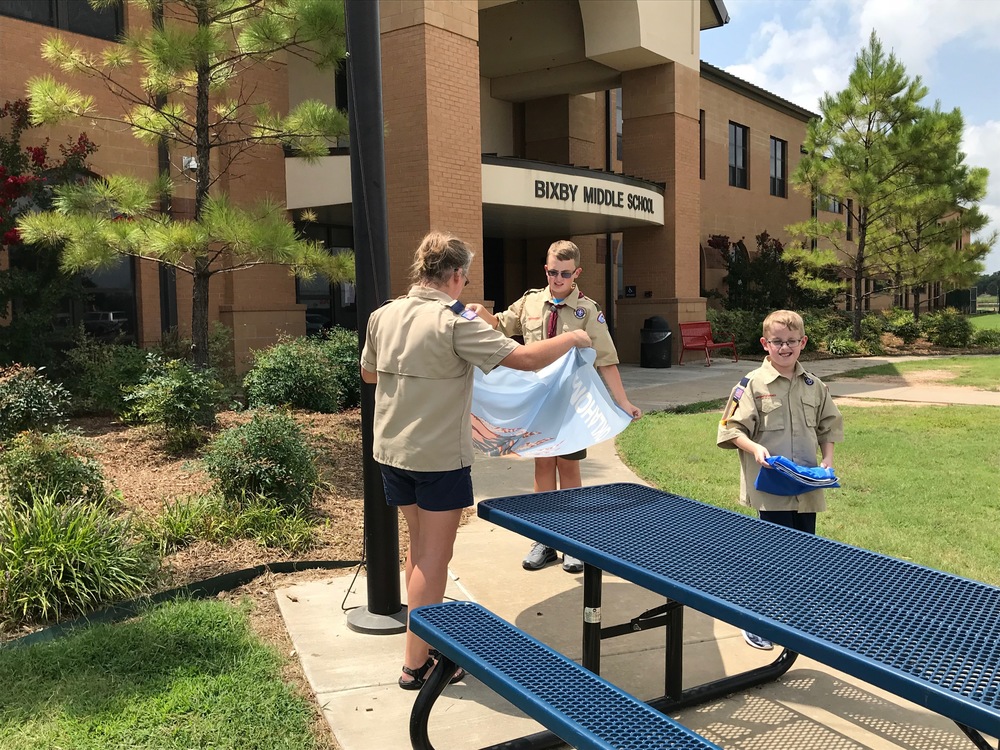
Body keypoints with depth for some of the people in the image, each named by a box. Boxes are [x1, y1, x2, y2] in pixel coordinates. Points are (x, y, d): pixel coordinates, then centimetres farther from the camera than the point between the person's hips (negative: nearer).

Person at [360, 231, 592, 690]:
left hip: (393, 451, 7)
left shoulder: (383, 317, 1)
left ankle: (422, 635, 37)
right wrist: (572, 339, -4)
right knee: (434, 558, 4)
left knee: (419, 546, 22)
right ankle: (417, 664, 12)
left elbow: (369, 374, 16)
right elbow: (526, 359, -20)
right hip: (440, 458, -7)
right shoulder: (455, 323, -18)